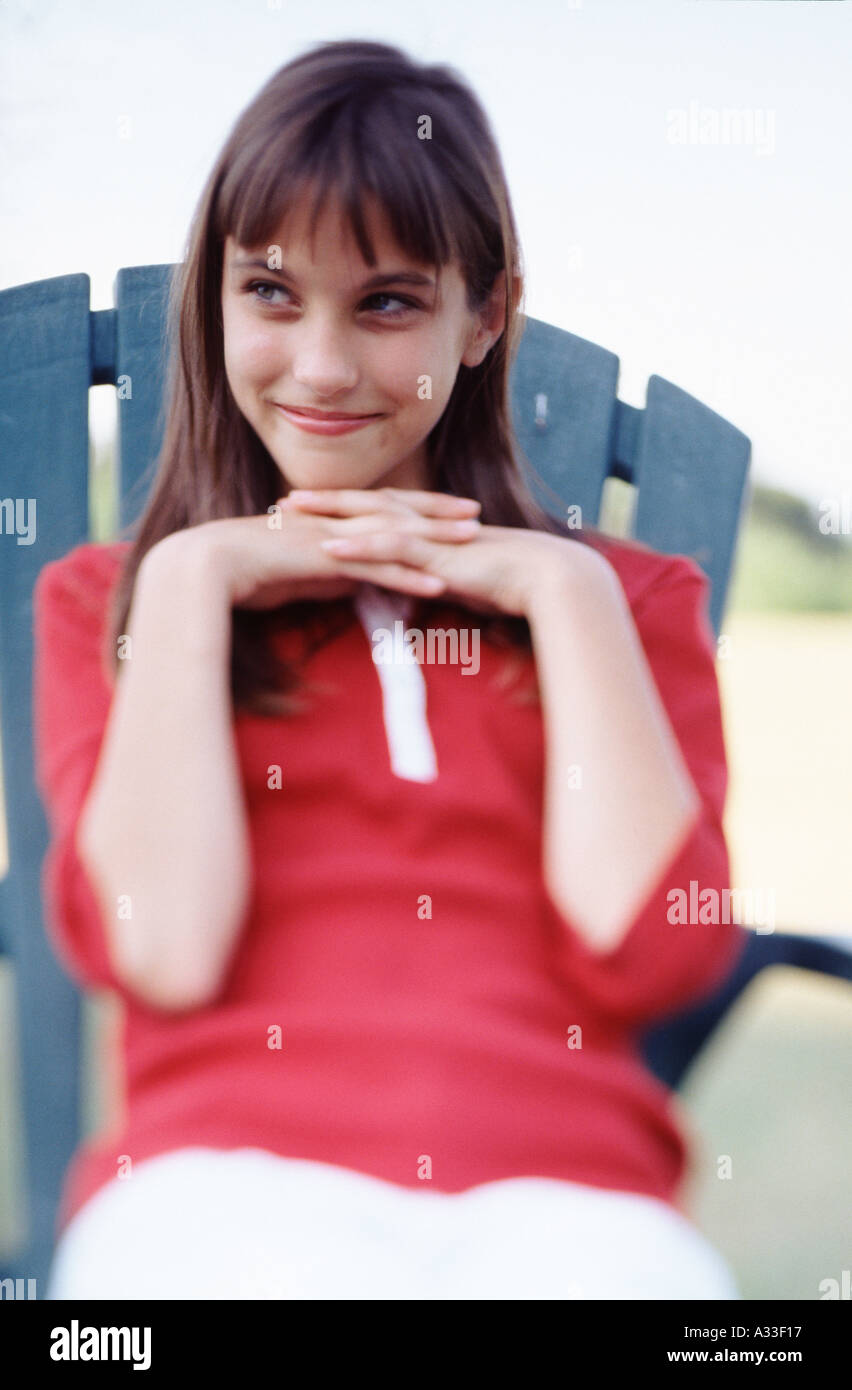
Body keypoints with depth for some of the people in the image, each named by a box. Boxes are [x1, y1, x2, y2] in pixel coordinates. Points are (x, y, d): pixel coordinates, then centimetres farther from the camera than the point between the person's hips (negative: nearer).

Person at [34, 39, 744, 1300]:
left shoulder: (624, 597, 19)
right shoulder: (109, 595, 18)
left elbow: (653, 949, 1)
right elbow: (160, 950, -1)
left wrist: (565, 589, 5)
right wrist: (190, 582, 3)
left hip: (563, 1183, 1)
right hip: (227, 1167, -1)